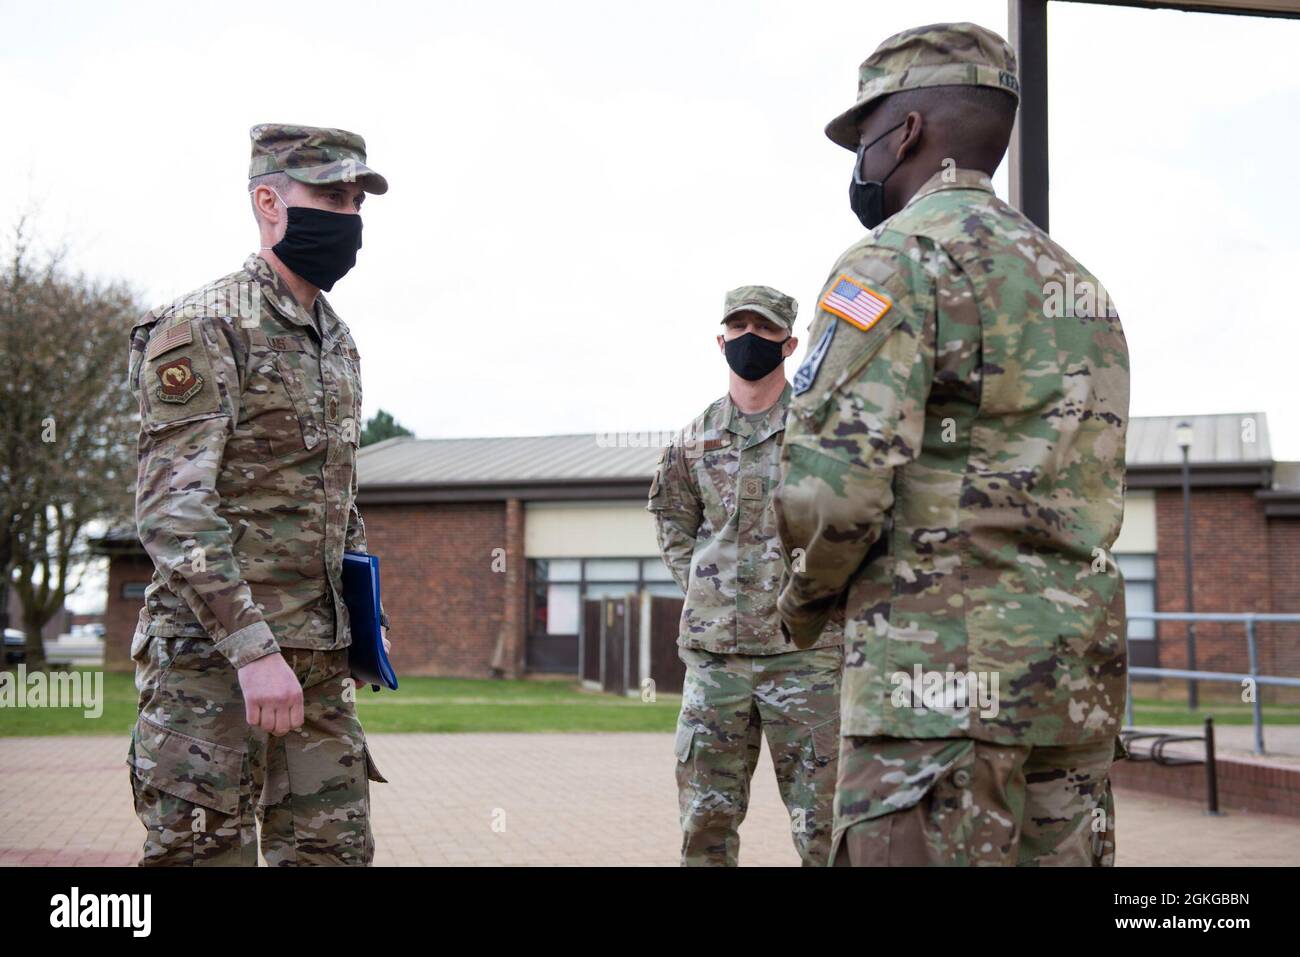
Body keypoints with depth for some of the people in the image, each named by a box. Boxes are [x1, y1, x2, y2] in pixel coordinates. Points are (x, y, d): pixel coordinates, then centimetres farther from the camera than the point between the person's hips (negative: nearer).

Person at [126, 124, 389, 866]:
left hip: (320, 658, 8)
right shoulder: (203, 330, -11)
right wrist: (254, 650, -24)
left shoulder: (338, 340, 15)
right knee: (208, 851, -2)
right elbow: (171, 509, -19)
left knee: (336, 848, 9)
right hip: (214, 654, -8)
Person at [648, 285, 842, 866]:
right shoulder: (695, 438, 12)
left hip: (804, 649, -3)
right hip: (711, 649, 4)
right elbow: (673, 521, 23)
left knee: (819, 818, -1)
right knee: (706, 816, 8)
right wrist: (702, 589, 11)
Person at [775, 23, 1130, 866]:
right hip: (1075, 669, 9)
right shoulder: (1077, 281, 21)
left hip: (943, 670, -8)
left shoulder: (900, 258, -7)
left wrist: (811, 595, 3)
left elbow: (833, 486, -18)